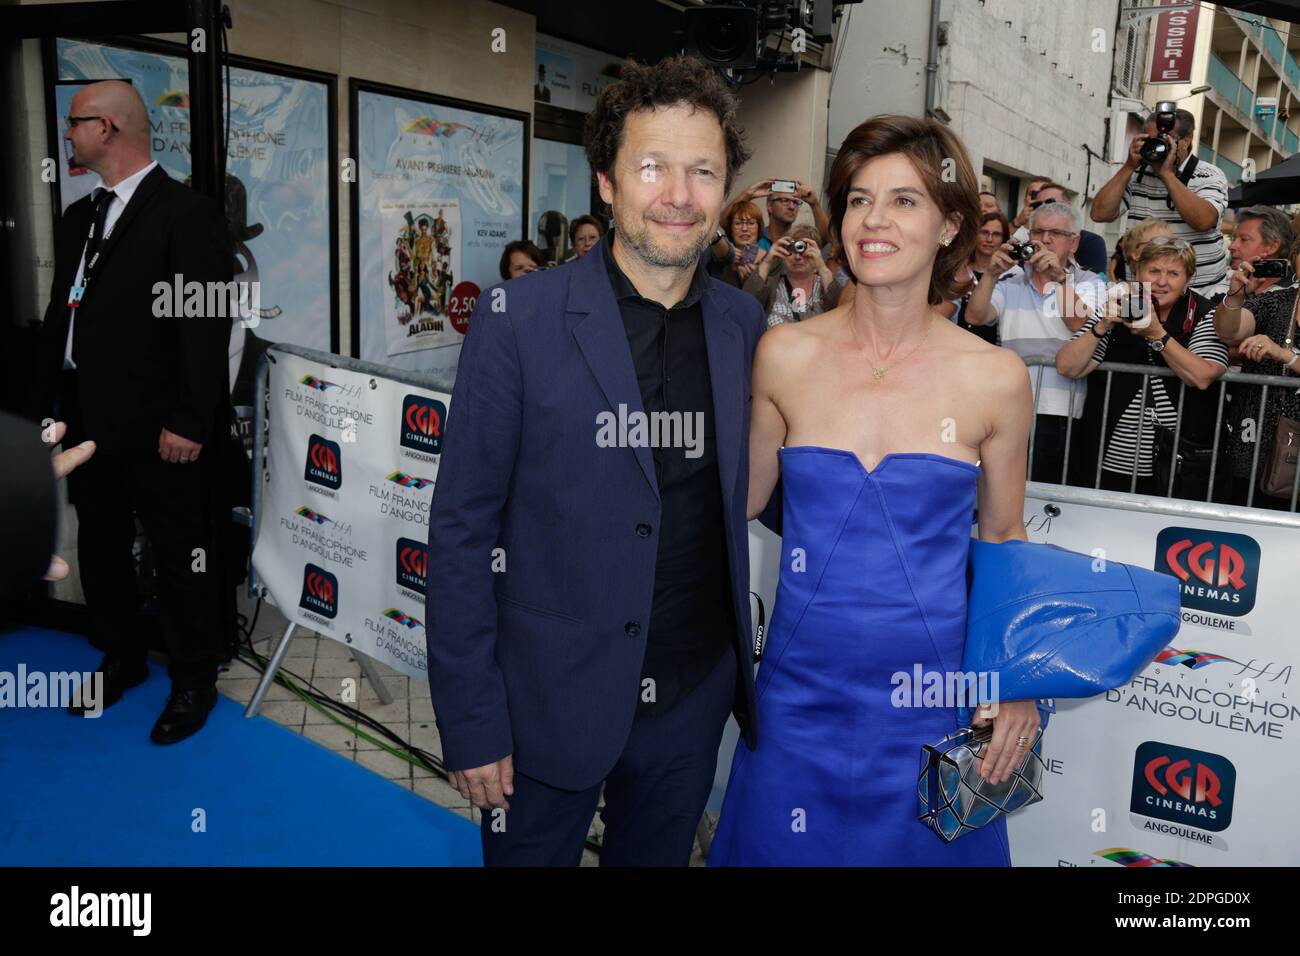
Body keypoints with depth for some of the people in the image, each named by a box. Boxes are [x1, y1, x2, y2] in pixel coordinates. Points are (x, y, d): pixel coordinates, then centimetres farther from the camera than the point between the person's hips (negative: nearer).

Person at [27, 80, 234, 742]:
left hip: (159, 431, -8)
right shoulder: (79, 218, 14)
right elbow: (60, 316, 15)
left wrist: (189, 422, -19)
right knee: (98, 551, 18)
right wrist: (47, 404, 10)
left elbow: (208, 326, -16)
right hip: (90, 422, 8)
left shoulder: (187, 214, -11)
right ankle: (122, 658, 38)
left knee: (181, 559, 5)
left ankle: (194, 682, 22)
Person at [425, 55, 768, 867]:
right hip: (550, 699, -3)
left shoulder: (745, 326, -1)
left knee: (658, 857, 23)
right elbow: (463, 528, -11)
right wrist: (471, 720, -11)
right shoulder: (518, 320, -13)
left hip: (694, 695, 4)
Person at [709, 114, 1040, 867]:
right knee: (783, 846, 15)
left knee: (920, 848, 16)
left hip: (932, 697, 0)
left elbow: (1005, 538, 6)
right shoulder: (785, 356, -4)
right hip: (802, 687, 1)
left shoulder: (996, 379, -6)